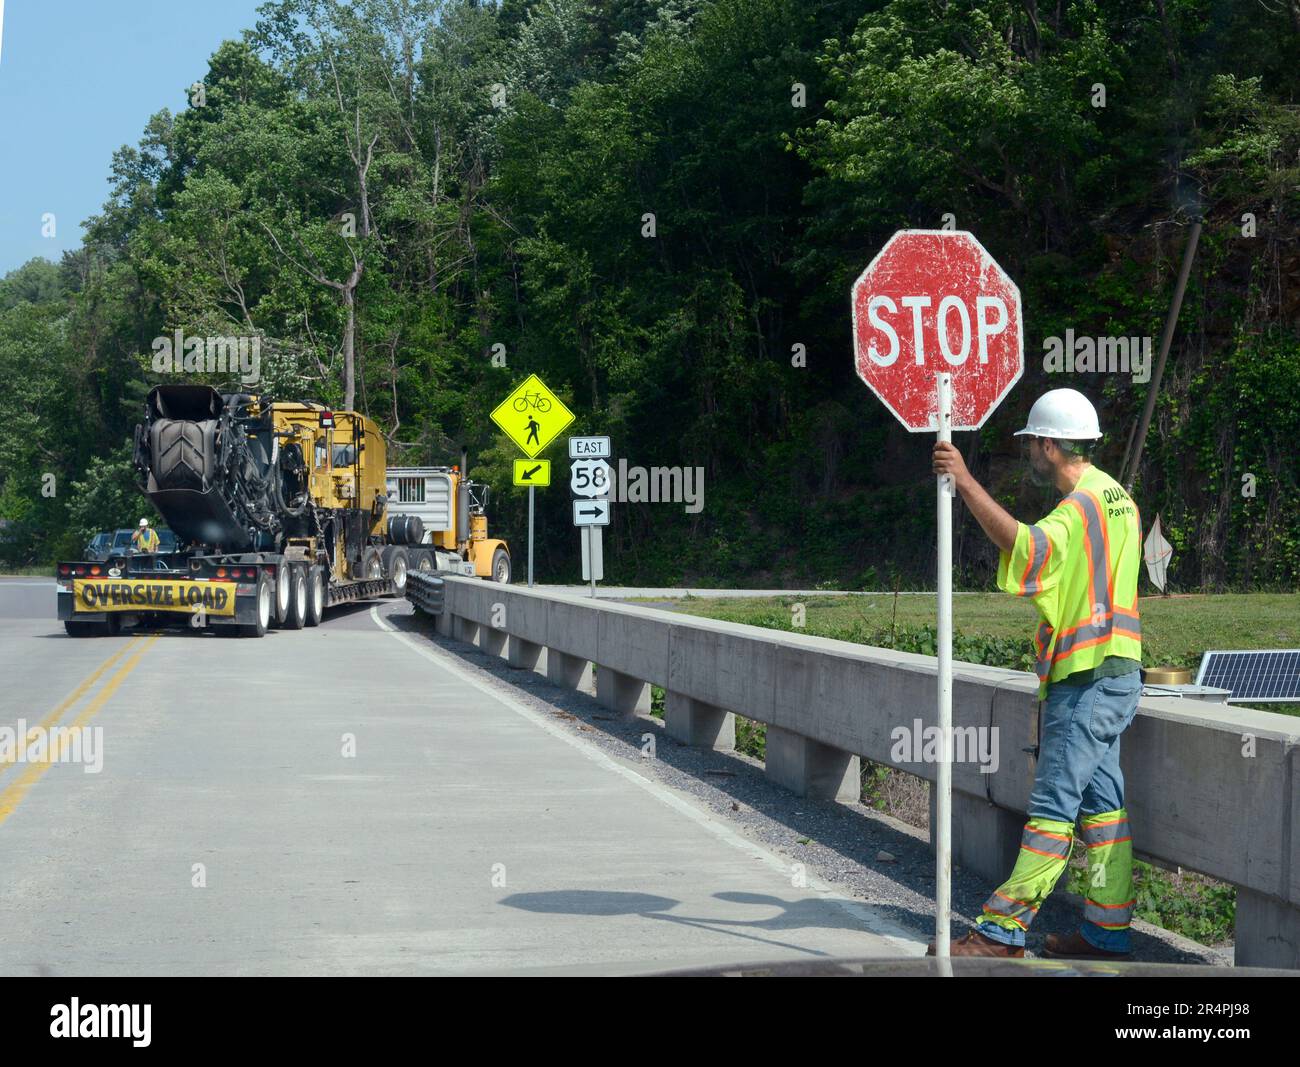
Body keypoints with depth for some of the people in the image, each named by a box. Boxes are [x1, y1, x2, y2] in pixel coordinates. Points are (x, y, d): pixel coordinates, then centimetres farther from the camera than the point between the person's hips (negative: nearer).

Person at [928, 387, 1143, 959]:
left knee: (1053, 805, -10)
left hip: (1088, 678, -11)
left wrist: (965, 483, -33)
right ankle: (1108, 930, 14)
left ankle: (1003, 930, -9)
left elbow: (1027, 548, -33)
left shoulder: (1085, 503, -15)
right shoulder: (1116, 497, 19)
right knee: (1100, 801, 11)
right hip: (1111, 675, 11)